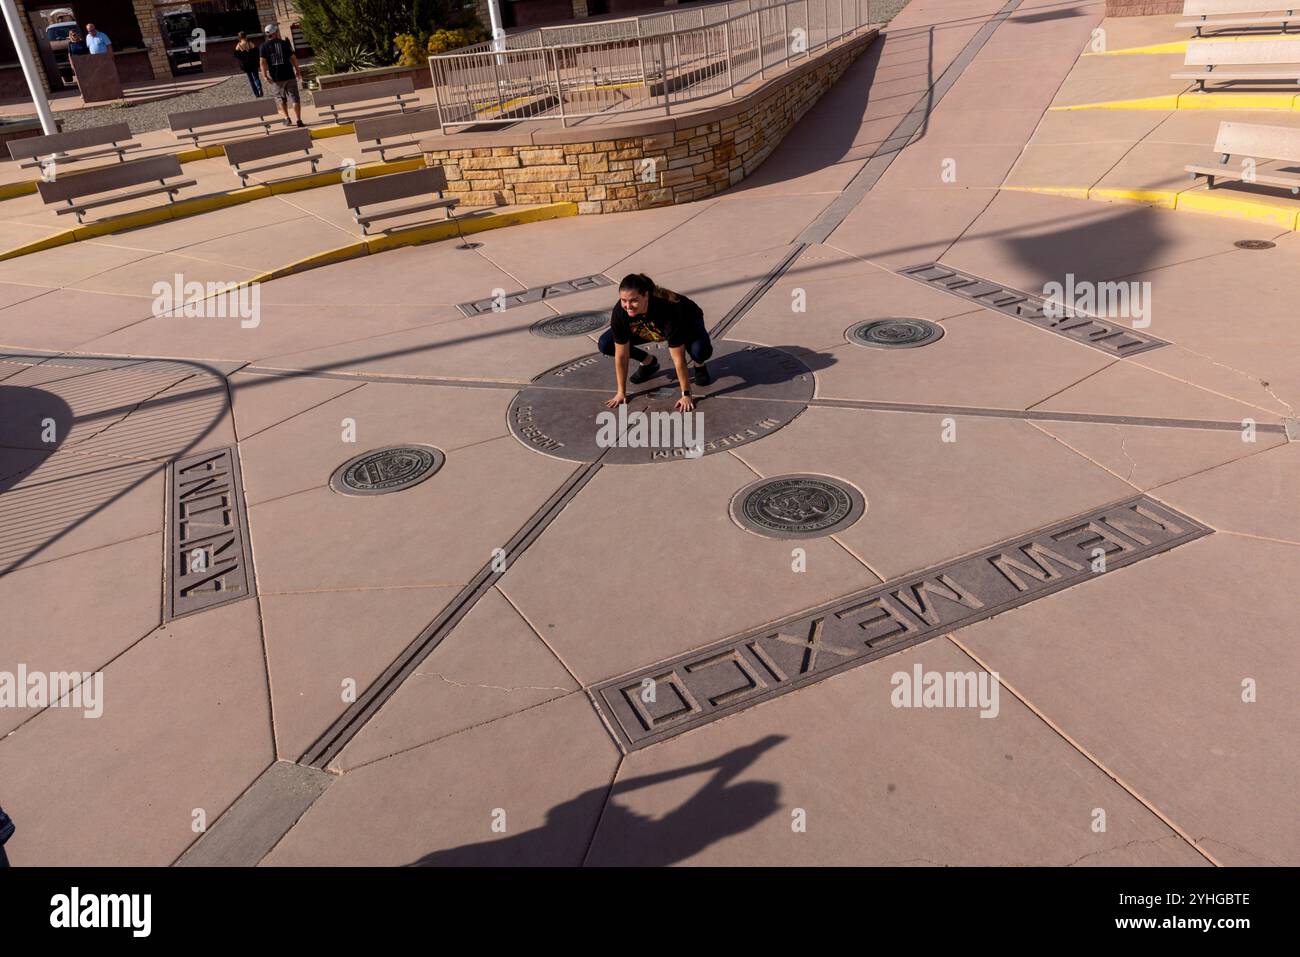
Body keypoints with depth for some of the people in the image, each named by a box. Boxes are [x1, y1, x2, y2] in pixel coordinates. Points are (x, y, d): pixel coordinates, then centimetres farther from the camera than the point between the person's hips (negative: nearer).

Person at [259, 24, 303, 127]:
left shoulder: (264, 46, 2)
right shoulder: (284, 43, -1)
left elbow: (263, 62, -6)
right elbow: (293, 58, 0)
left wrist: (265, 76, -6)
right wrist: (298, 71, 11)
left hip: (276, 78, 2)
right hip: (289, 75, -2)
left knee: (281, 98, 20)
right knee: (295, 98, 1)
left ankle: (286, 118, 15)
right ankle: (299, 120, -6)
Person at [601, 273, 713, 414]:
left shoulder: (668, 310, -44)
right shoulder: (619, 312, -33)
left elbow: (678, 359, -38)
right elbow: (621, 355, -22)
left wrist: (686, 395, -33)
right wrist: (621, 392, -18)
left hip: (686, 321, -4)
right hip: (646, 330, 4)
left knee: (701, 350, -37)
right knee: (605, 345, -13)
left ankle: (699, 366, 2)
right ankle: (649, 363, 12)